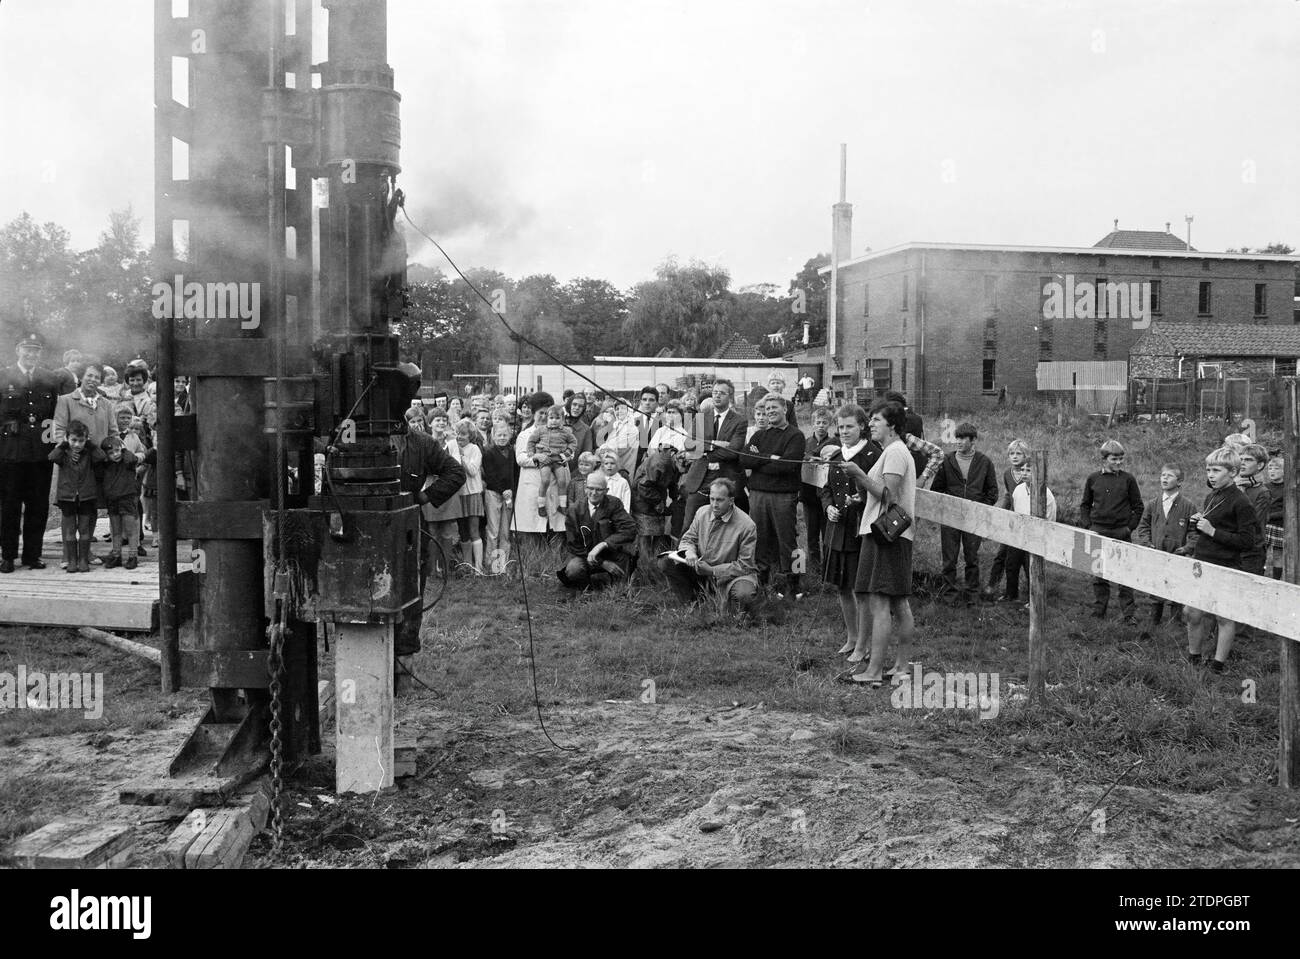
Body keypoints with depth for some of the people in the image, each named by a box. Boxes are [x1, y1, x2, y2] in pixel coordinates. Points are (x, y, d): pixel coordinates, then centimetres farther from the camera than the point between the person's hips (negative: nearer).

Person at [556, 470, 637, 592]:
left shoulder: (613, 504, -5)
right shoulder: (574, 511, -5)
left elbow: (630, 529, -19)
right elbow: (573, 545, -6)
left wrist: (602, 545, -32)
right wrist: (603, 563, -17)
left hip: (610, 554, 1)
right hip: (584, 555, -1)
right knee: (573, 571, -31)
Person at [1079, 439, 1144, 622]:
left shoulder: (1128, 479, -1)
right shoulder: (1093, 479, 3)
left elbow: (1138, 506, 5)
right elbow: (1084, 505, 11)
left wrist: (1130, 527, -2)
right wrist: (1088, 526, 1)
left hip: (1121, 532, -1)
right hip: (1098, 532, 1)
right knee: (1099, 574, 8)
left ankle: (1128, 613, 8)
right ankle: (1098, 611, 17)